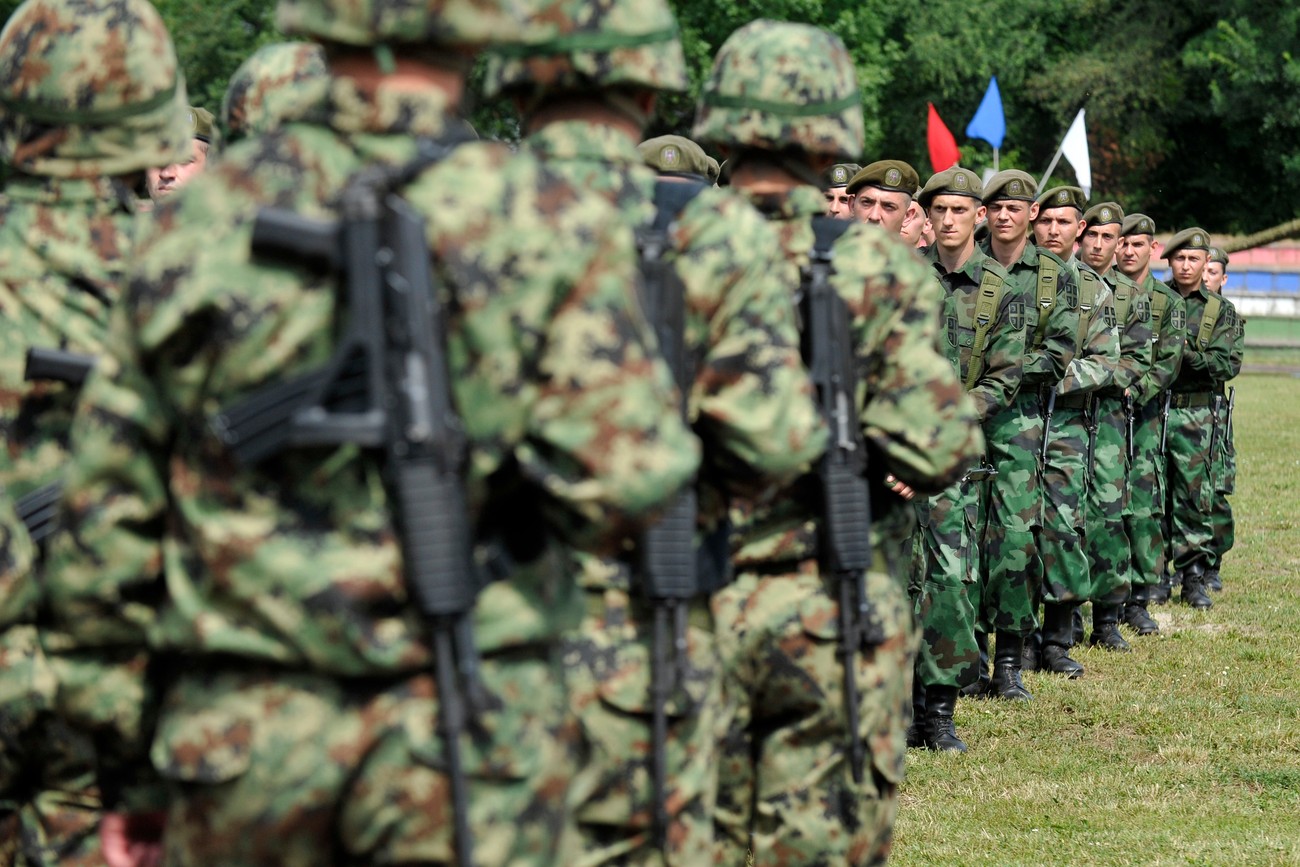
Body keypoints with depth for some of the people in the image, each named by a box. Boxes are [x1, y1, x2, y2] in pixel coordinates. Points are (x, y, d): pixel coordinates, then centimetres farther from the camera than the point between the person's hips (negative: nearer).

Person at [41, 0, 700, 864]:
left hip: (237, 729, 2)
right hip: (470, 743, -2)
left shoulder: (204, 213, 3)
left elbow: (107, 500, 5)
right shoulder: (552, 225, -5)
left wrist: (125, 755, 13)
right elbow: (622, 478, -15)